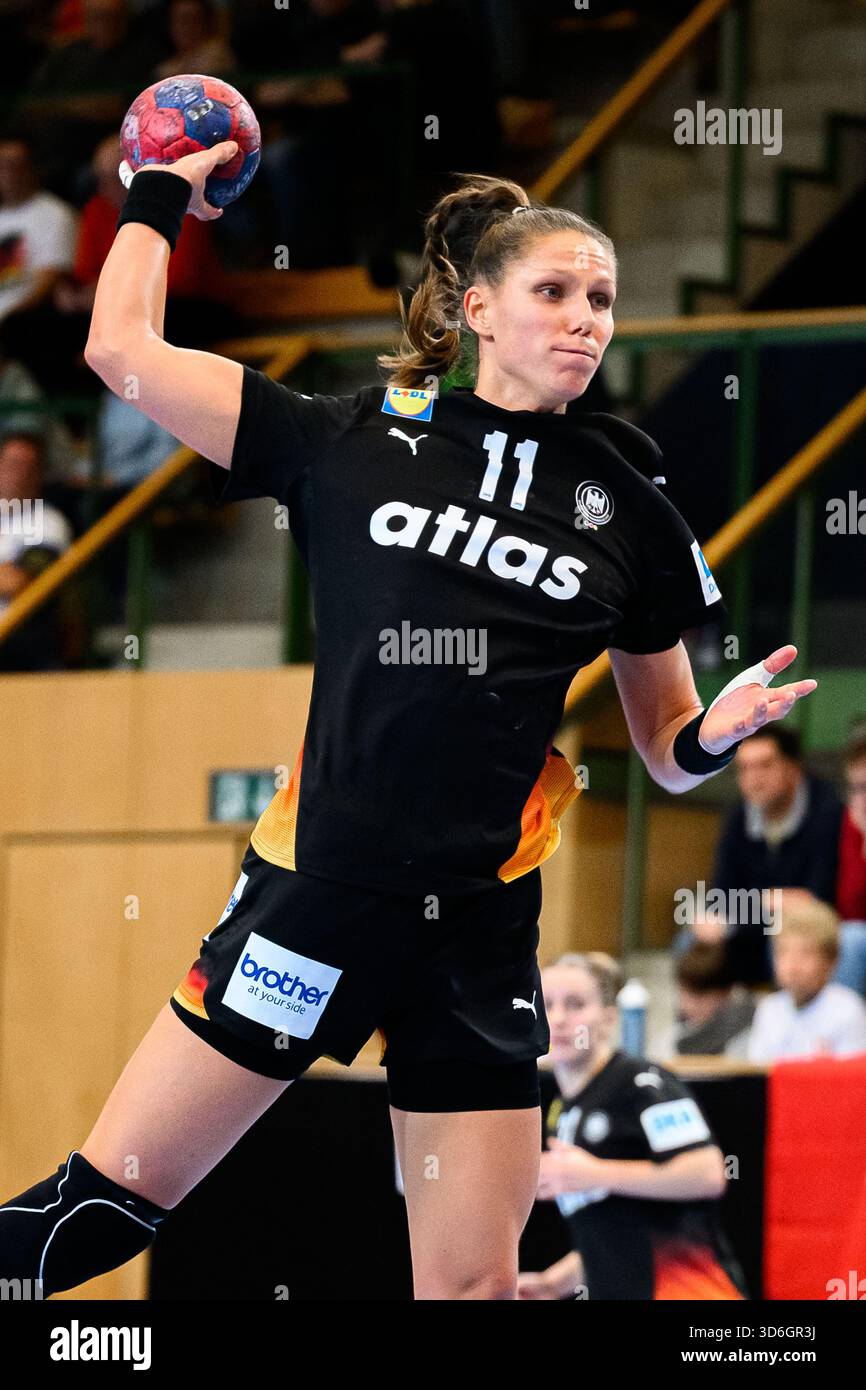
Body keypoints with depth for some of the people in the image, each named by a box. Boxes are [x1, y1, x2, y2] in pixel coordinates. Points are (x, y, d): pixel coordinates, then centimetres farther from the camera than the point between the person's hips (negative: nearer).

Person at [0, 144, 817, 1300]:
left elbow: (665, 748, 14)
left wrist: (717, 733, -7)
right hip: (315, 890, -2)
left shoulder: (630, 509, 7)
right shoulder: (350, 442, 3)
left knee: (474, 1285, 1)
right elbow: (122, 349, 2)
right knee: (109, 1200, -4)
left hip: (479, 934, 2)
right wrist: (161, 196, 12)